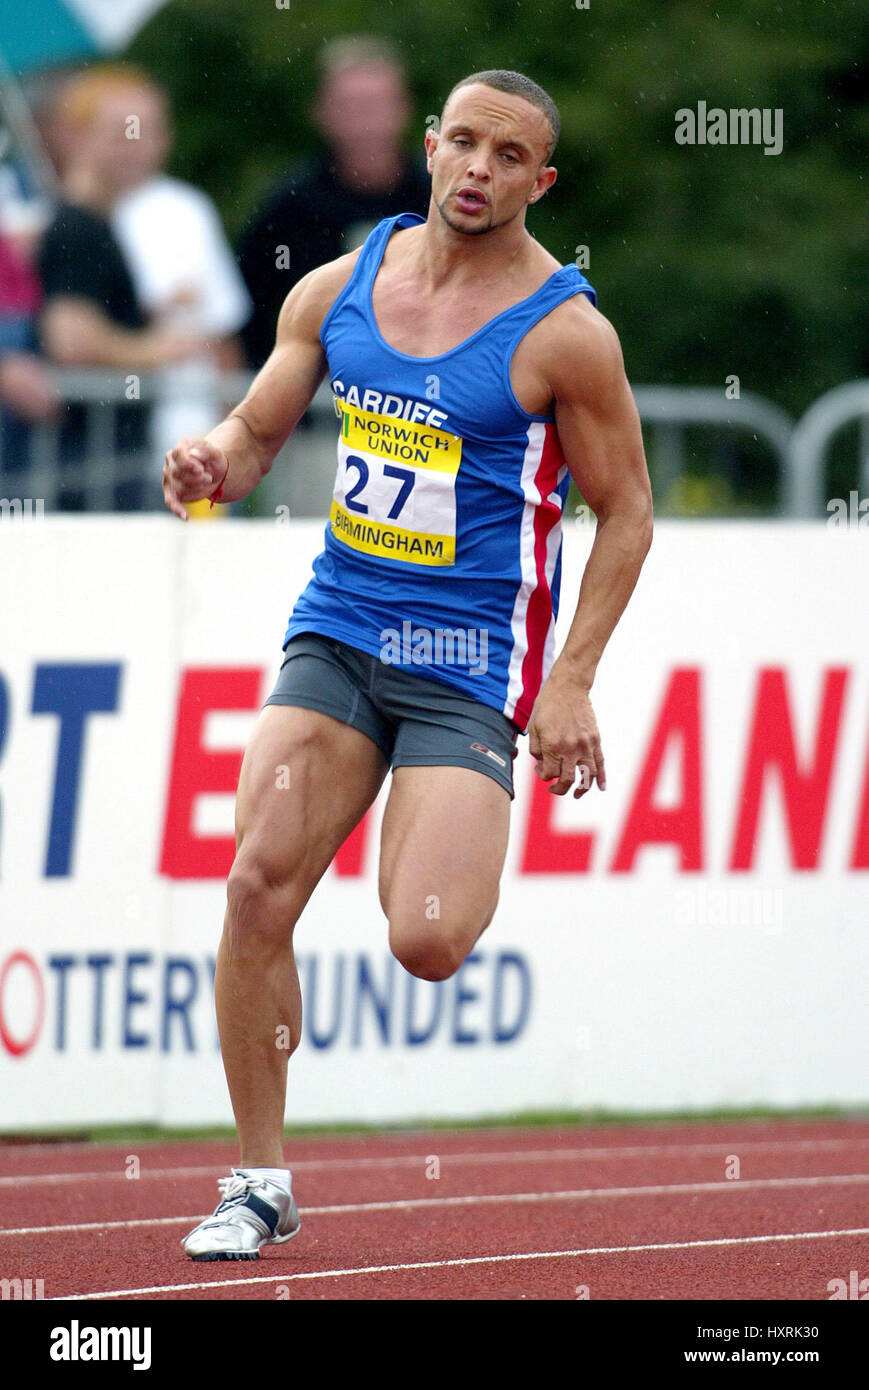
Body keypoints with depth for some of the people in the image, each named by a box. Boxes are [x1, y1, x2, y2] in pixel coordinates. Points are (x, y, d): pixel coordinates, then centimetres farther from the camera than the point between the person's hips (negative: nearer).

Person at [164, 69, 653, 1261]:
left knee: (424, 944, -16)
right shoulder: (339, 288, 4)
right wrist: (212, 463, -11)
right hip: (338, 630, 4)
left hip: (470, 660, -4)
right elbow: (258, 429, 14)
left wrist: (571, 681, -9)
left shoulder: (564, 333, -9)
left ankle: (474, 860, 23)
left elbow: (626, 511, -3)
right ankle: (260, 1183, 0)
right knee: (259, 888, -12)